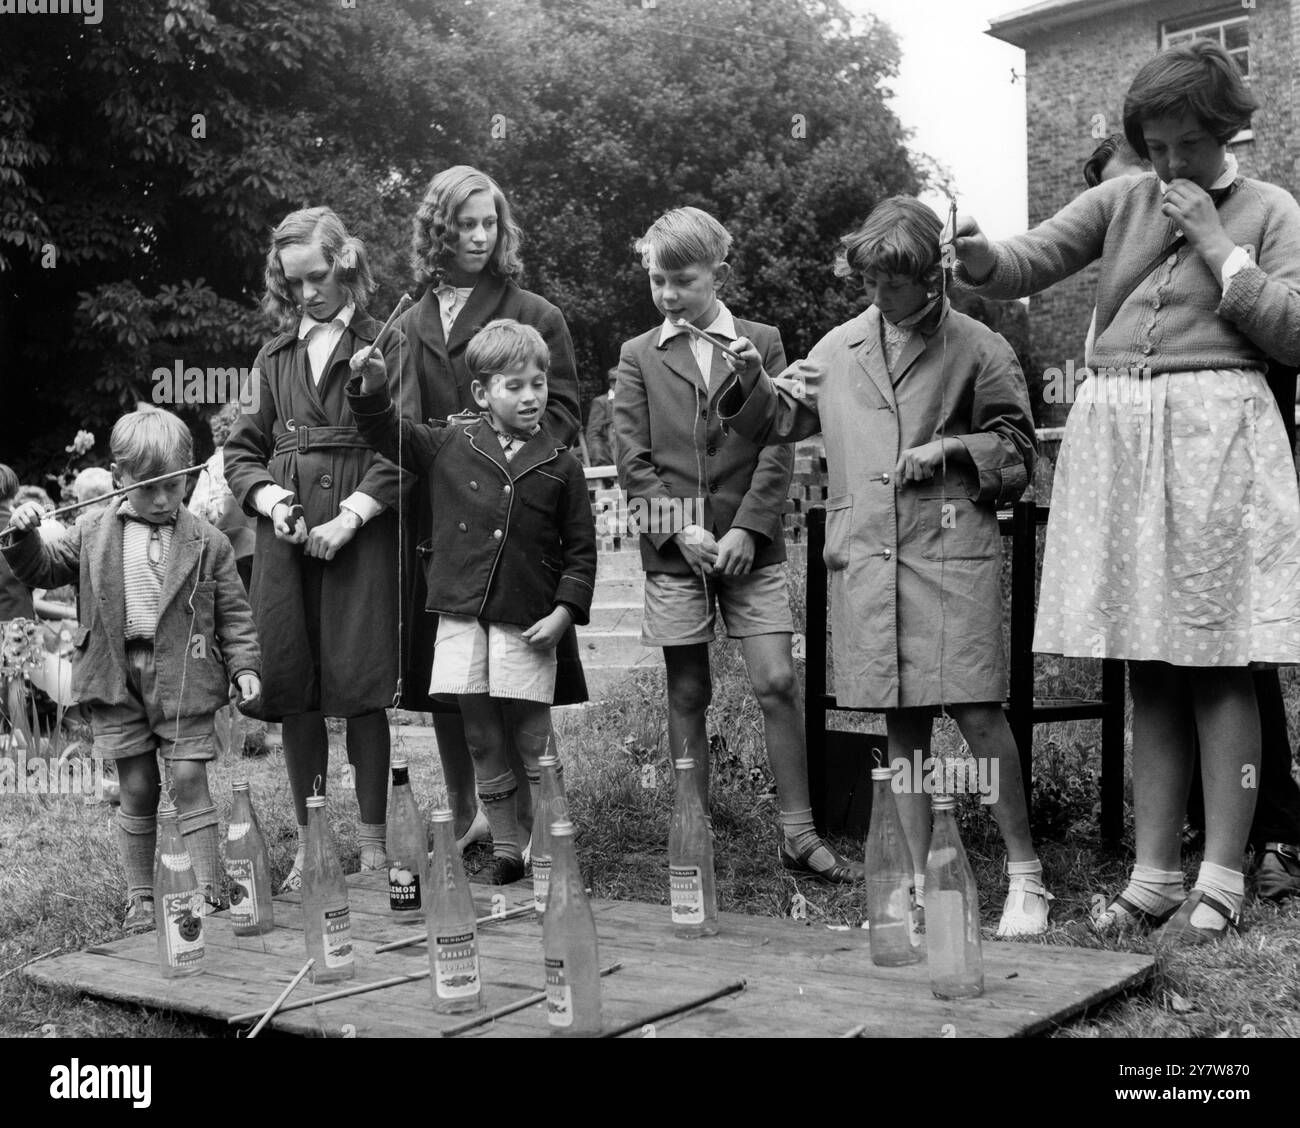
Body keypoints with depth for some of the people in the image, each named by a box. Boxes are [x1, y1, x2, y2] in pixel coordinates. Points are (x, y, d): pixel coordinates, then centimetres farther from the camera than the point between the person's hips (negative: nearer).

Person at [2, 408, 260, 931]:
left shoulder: (207, 543, -1)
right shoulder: (94, 533, 5)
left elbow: (233, 612, 2)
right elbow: (46, 568, 16)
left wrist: (244, 665, -7)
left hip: (183, 677, -2)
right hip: (118, 678, 2)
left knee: (188, 780, -3)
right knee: (137, 789, 8)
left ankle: (209, 891, 4)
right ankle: (139, 897, 19)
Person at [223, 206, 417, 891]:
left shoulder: (385, 346, 4)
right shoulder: (274, 356, 17)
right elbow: (241, 450, 16)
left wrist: (349, 517, -15)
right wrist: (271, 502, -3)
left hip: (361, 532, -4)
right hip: (284, 537, 4)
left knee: (359, 686, -5)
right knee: (293, 690, 3)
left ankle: (372, 841, 7)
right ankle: (307, 844, 13)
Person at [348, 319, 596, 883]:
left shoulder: (560, 466, 1)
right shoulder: (449, 445, 5)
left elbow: (580, 550, 2)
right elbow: (386, 434, 13)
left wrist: (563, 612, -7)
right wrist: (371, 388, -6)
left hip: (528, 622, -2)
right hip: (462, 615, 2)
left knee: (533, 741, 3)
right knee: (480, 739, 9)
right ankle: (505, 851, 22)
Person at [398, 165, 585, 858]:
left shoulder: (535, 317, 4)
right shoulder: (411, 325, 12)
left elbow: (560, 414, 1)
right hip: (435, 524, 3)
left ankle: (523, 824, 12)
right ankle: (463, 820, 23)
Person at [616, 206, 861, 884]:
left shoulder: (762, 343, 7)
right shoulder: (638, 356, 8)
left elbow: (777, 449, 0)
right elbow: (632, 459, 1)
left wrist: (747, 529, -10)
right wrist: (680, 529, -10)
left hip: (750, 545, -1)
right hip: (672, 548, 1)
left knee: (776, 684, -6)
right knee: (687, 695, 6)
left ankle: (798, 834, 3)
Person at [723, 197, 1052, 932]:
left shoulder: (977, 348, 2)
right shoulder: (841, 348, 12)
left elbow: (1018, 451, 7)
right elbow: (784, 417, 19)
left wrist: (950, 447, -9)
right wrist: (753, 383, -1)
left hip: (953, 549, -3)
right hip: (868, 558, 4)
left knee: (977, 711, -8)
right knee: (902, 724, 9)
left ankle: (1026, 875, 8)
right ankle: (921, 883, 19)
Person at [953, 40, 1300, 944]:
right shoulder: (1123, 200, 13)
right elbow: (1031, 262, 4)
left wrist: (1214, 243, -5)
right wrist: (979, 258, -18)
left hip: (1215, 434, -3)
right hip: (1117, 431, 3)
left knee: (1217, 664, -2)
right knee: (1149, 667, 7)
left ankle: (1221, 883, 5)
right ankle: (1154, 876, 14)